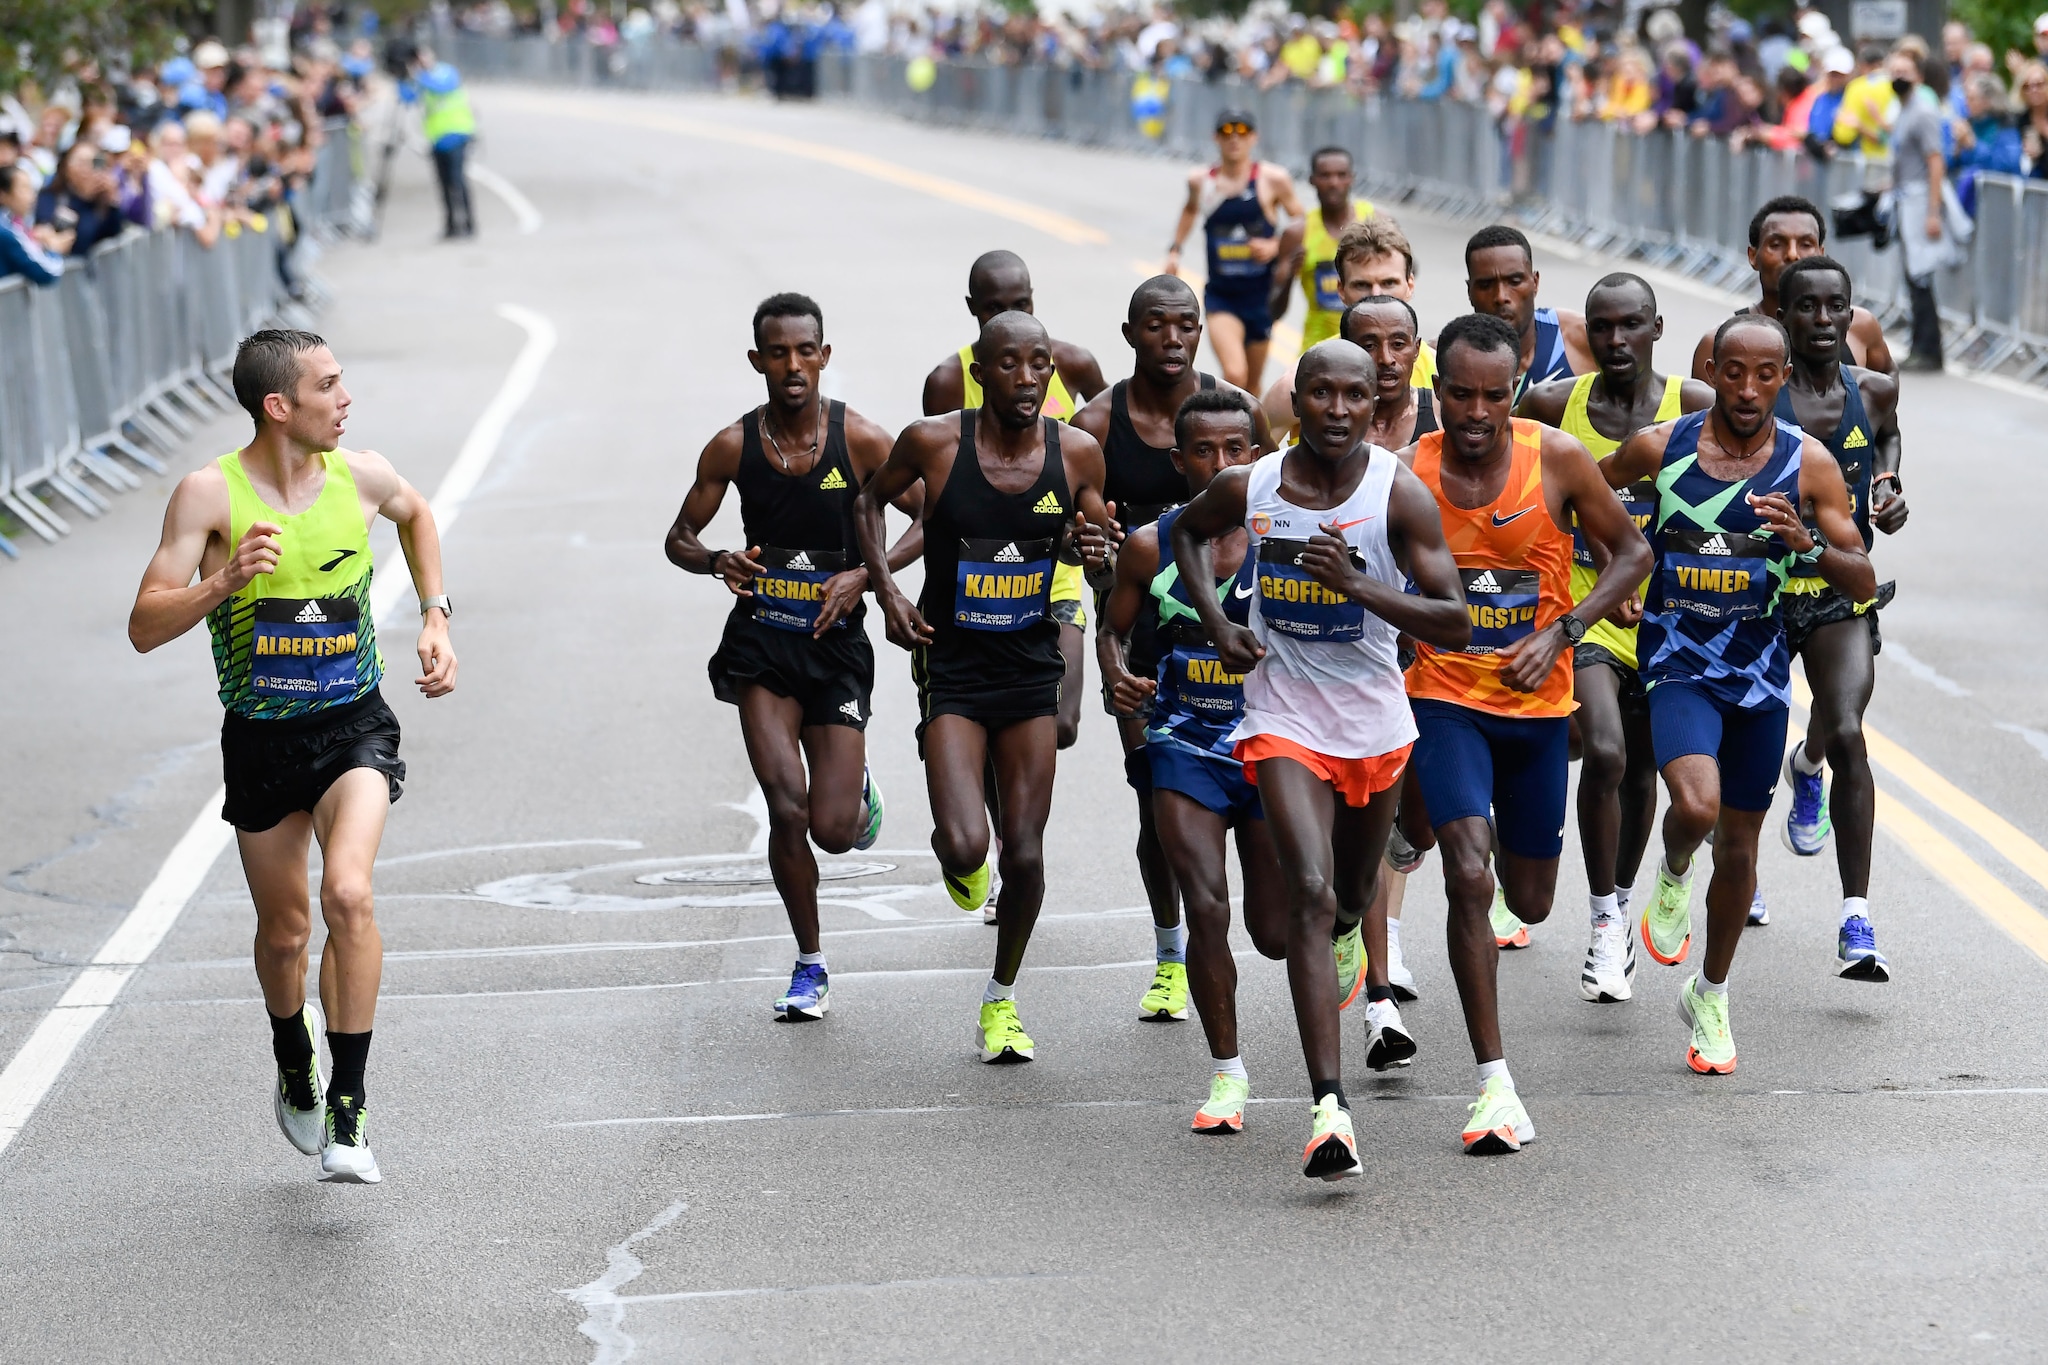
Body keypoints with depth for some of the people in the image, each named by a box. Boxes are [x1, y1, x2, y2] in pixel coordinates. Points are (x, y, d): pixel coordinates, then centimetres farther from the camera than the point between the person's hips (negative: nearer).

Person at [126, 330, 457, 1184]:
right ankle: (294, 1071, 43)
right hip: (261, 738, 0)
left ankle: (350, 1107, -16)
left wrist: (435, 618, 12)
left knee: (349, 894, -24)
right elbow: (145, 628, -16)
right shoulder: (210, 494, -14)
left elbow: (415, 512, 21)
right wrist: (223, 582, -33)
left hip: (354, 728, 0)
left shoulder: (361, 475, -5)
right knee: (284, 933, 12)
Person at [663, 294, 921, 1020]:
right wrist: (716, 561, -15)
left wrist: (865, 576, -16)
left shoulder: (861, 440, -7)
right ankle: (810, 965, 6)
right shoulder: (733, 447, -3)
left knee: (833, 830, -4)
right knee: (787, 810, -13)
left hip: (836, 641, 0)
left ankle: (859, 791, 35)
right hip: (761, 641, 0)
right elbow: (679, 538, 7)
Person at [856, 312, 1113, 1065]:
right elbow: (870, 501, 7)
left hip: (1031, 670, 2)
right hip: (952, 669, -2)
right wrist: (887, 590, -5)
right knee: (966, 847, -17)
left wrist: (1096, 551, -14)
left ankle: (1002, 999, 27)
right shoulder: (933, 442, -12)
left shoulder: (1077, 452, -6)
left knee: (1025, 852, 3)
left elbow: (1098, 542, 10)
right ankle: (954, 853, 23)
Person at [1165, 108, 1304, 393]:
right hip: (1221, 295, 0)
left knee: (1252, 383, 15)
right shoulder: (1201, 181, 0)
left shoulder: (1273, 179, -7)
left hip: (1261, 295, 0)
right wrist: (1175, 249, 16)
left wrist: (1276, 246, -17)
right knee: (1234, 375, -22)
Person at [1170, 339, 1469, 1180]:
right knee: (1310, 894, -20)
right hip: (1284, 722, -1)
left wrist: (1359, 584, -30)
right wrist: (1215, 621, 0)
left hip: (1377, 725, 2)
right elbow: (1189, 531, 16)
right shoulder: (1249, 489, -8)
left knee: (1351, 898, 22)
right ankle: (1328, 1109, -27)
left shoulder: (1400, 496, -14)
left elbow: (1454, 624, -17)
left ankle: (1337, 941, 64)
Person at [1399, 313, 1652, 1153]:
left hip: (1537, 704, 2)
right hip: (1444, 697, -2)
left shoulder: (1557, 459, -10)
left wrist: (1561, 633, -12)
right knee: (1468, 877, -20)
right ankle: (1495, 1085, -13)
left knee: (1530, 901, 15)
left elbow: (1631, 554, 1)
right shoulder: (1405, 476, -10)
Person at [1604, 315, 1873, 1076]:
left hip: (1760, 671, 2)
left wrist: (1804, 544, -23)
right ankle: (1673, 874, 10)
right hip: (1678, 664, -2)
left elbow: (1862, 585, -5)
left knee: (1739, 844, 11)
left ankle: (1710, 997, 32)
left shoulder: (1808, 463, -5)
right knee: (1697, 805, -27)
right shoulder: (1658, 447, -6)